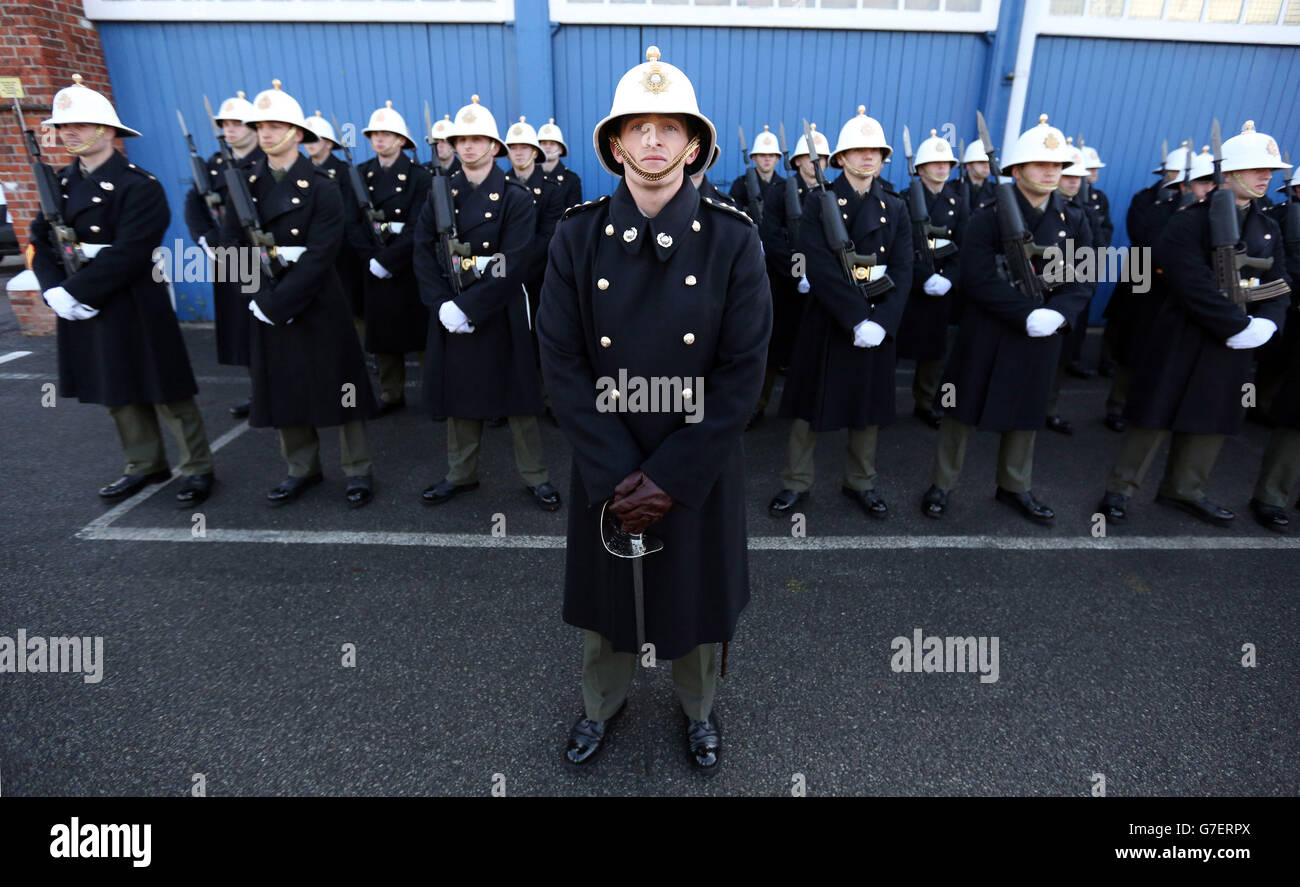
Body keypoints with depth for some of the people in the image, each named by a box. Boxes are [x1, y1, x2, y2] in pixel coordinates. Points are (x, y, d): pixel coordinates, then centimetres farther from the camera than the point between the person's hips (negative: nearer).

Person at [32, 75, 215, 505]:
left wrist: (75, 292, -19)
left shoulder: (139, 185, -12)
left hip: (135, 310, -7)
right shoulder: (60, 182, 11)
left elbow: (127, 254, -20)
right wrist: (54, 290, -9)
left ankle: (198, 468, 11)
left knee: (165, 391, 0)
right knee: (118, 392, 14)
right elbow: (41, 240, 7)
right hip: (81, 306, 7)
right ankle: (145, 465, 27)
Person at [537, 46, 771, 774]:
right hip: (605, 465, 1)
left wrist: (672, 477, -15)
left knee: (700, 595, 17)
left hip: (702, 466, -1)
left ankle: (700, 708, 47)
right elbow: (562, 362, -8)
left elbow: (744, 373, -11)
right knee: (605, 592, 19)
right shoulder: (577, 235, -6)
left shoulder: (735, 239, -9)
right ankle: (604, 704, 48)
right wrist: (617, 473, -14)